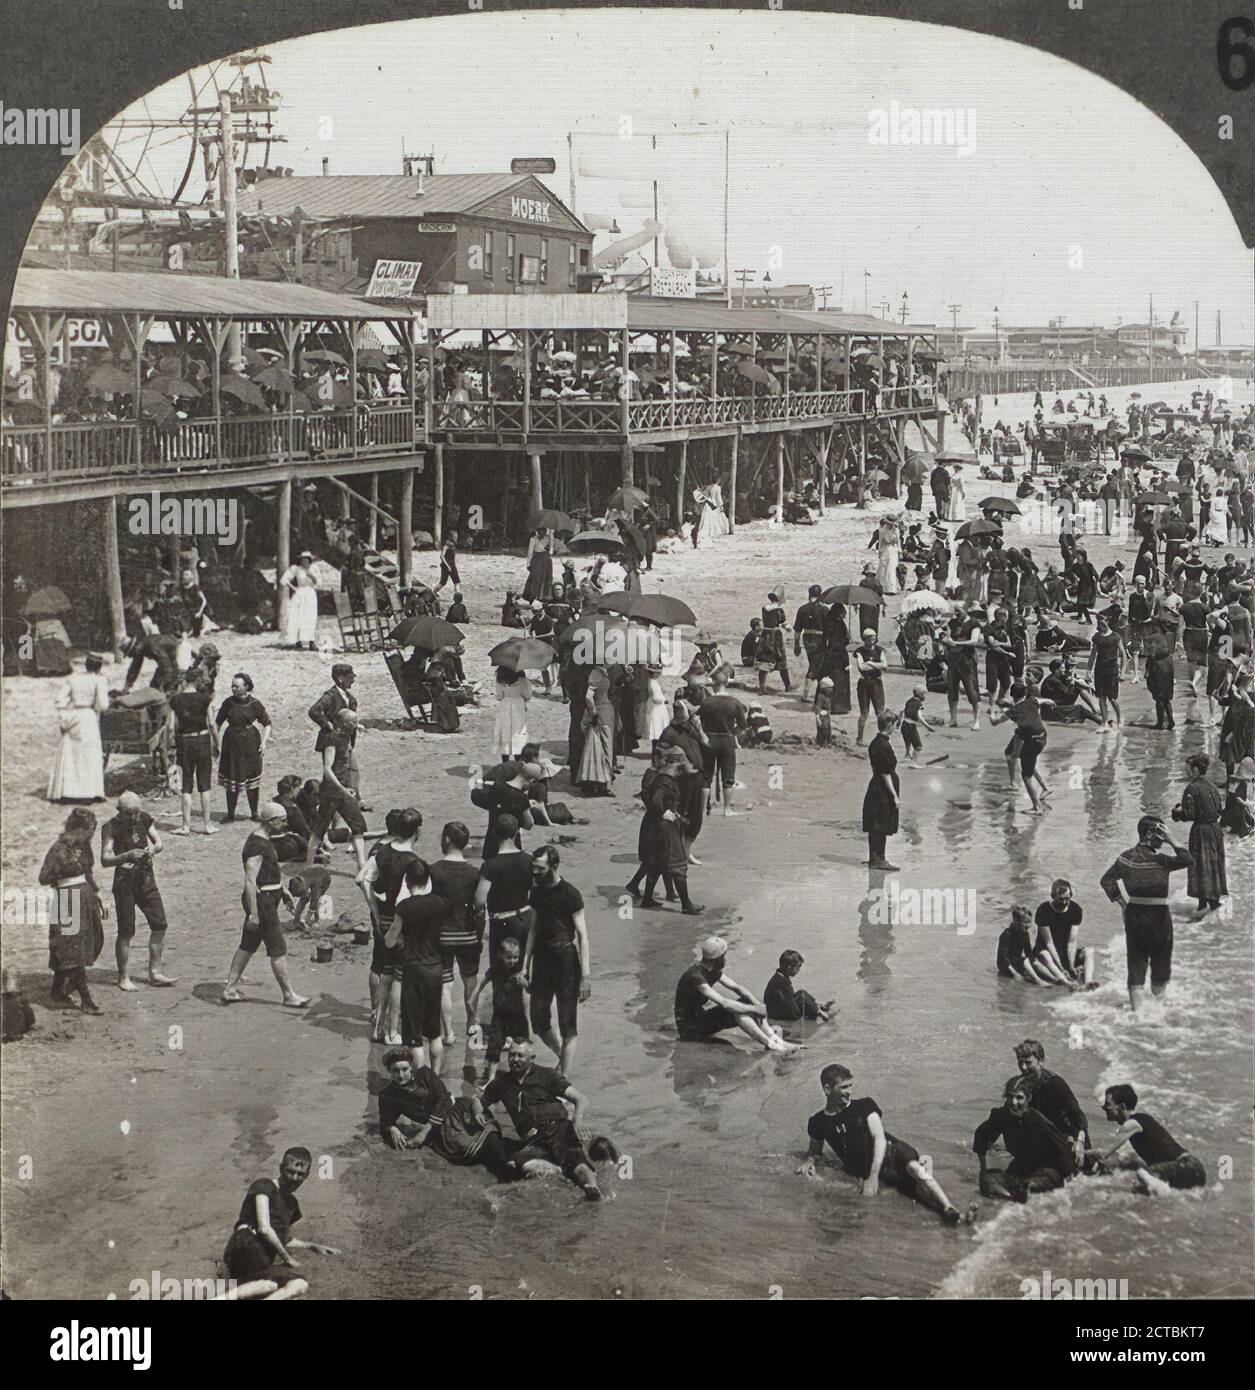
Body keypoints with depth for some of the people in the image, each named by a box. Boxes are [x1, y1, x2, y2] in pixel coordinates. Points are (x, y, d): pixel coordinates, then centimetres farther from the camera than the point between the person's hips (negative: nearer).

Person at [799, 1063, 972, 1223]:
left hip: (890, 1150, 1)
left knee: (914, 1167, -35)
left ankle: (950, 1209, -52)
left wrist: (873, 1175, -16)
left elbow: (879, 1138, -1)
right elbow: (815, 1151, 30)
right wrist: (809, 1162, 4)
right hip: (866, 1168, -1)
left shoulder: (864, 1105, 11)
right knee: (917, 1187, -29)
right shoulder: (818, 1123, 12)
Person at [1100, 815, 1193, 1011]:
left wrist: (1118, 898, 8)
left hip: (1132, 913, 5)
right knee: (1161, 958, 15)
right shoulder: (1159, 860, -19)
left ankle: (1136, 1002, 11)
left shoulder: (1126, 857, -1)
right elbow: (1187, 860, -23)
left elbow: (1106, 880, 2)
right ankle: (1160, 993, 28)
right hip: (1157, 915, -5)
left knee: (1136, 958, 10)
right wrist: (1172, 842, -18)